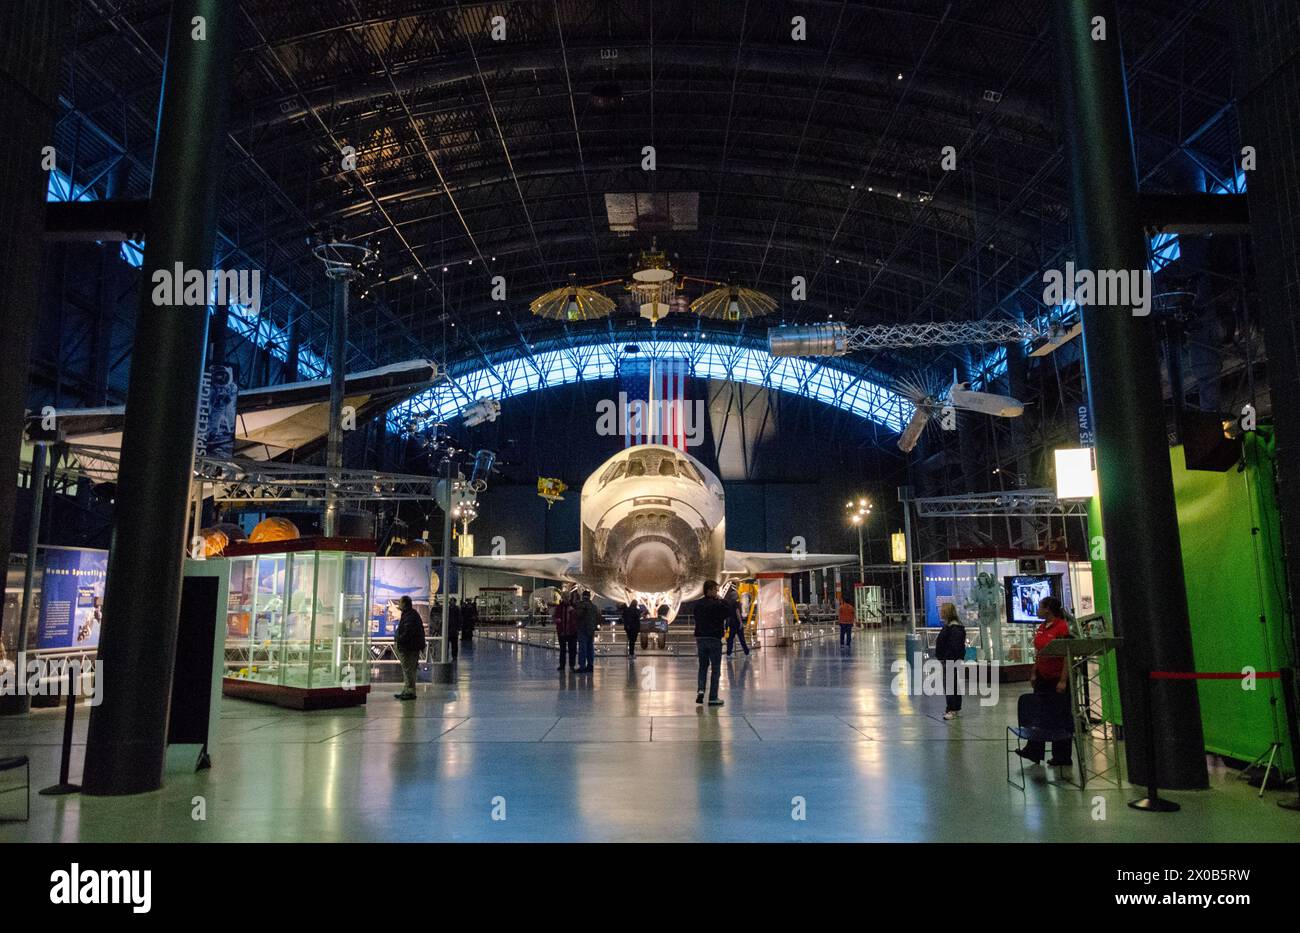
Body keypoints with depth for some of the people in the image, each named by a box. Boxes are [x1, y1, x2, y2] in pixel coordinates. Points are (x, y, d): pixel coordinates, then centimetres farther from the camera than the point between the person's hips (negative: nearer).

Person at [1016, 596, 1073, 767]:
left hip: (1058, 678, -8)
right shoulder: (1041, 628, 8)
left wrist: (1063, 680, -20)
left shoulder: (1062, 627, -15)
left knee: (1060, 717, 3)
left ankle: (1062, 757, 15)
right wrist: (1034, 674, 12)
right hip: (1042, 677, 8)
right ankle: (1034, 752, 18)